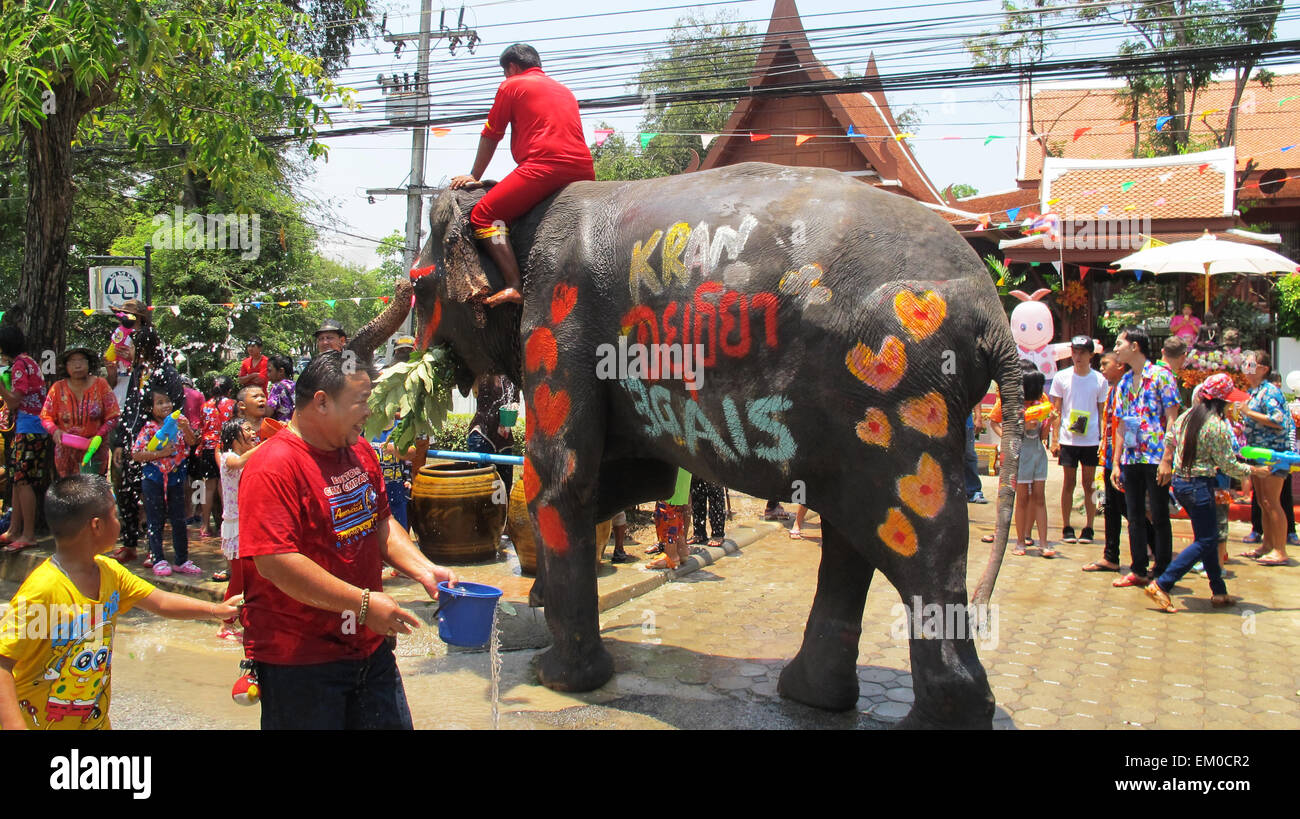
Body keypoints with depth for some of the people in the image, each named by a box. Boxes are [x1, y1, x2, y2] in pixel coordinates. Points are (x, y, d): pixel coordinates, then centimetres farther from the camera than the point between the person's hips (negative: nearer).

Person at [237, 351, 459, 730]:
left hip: (370, 647, 8)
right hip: (299, 658, -8)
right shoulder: (274, 467, -19)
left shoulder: (360, 451, 7)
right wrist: (363, 603, -25)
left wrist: (425, 570, 0)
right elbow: (274, 562, -26)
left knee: (393, 722, 17)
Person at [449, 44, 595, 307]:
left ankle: (514, 286, -20)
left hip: (544, 165, -7)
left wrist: (474, 176, 30)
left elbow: (490, 137, 16)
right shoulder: (564, 90, 32)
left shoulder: (511, 86, 13)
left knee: (484, 215, -4)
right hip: (583, 171, 7)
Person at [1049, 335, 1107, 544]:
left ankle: (1089, 528, 11)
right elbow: (1056, 411, 5)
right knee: (1068, 483, 4)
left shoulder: (1099, 380, 4)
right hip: (1068, 439, 0)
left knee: (1089, 484, 4)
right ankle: (1066, 528, 11)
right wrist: (1055, 438, -2)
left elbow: (1102, 413, 8)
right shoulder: (1062, 377, 3)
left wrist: (1102, 439, 1)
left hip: (1091, 440, 0)